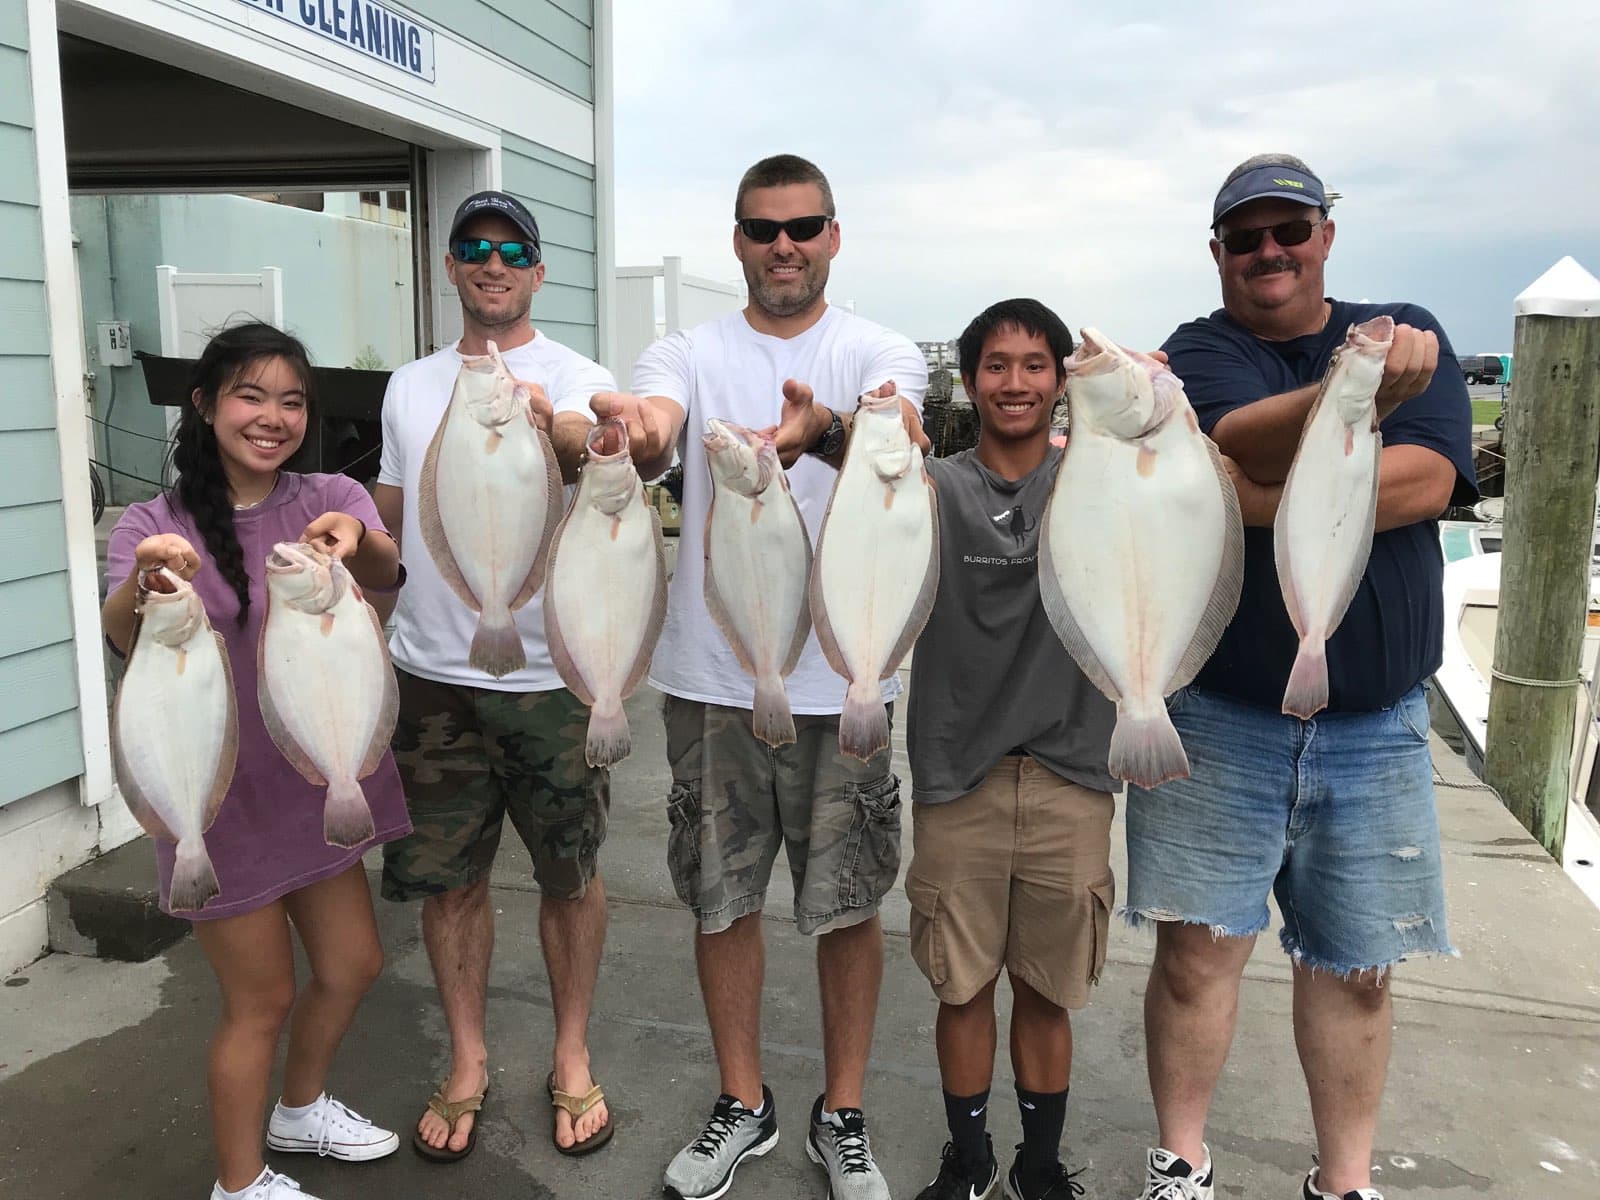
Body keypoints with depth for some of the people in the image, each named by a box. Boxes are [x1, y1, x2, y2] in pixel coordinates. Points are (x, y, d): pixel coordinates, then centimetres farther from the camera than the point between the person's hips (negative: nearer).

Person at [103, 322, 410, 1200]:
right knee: (261, 999, 7)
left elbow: (387, 574, -24)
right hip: (221, 798, -4)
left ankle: (301, 1110, 46)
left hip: (317, 782, 4)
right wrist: (144, 583, -51)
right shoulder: (153, 525, -10)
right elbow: (123, 636, -29)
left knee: (352, 966, 17)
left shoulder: (332, 500, -3)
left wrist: (358, 543, -48)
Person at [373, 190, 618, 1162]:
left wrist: (551, 427, -53)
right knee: (449, 876, 12)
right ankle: (468, 1062, 32)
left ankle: (572, 1060, 29)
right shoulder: (410, 387, 11)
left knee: (571, 875, 9)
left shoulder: (579, 380, -6)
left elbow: (598, 456, -30)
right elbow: (389, 519, 19)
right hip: (433, 676, 4)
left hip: (552, 675, -4)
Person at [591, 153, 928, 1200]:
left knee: (849, 903, 11)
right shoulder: (688, 355, 3)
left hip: (842, 679, -1)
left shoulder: (880, 353, -1)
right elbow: (651, 431, -20)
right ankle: (744, 1104, 36)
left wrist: (822, 432, -47)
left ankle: (843, 1116, 33)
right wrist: (637, 432, -45)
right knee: (723, 899, 14)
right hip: (714, 678, 2)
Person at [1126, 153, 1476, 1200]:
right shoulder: (1198, 354, -1)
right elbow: (1249, 444, -24)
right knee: (1200, 949, 2)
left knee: (1357, 968, 11)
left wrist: (1263, 498, -17)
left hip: (1374, 722, 2)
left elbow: (1427, 483, -11)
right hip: (1219, 715, -2)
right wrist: (1361, 397, -42)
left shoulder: (1407, 334, 6)